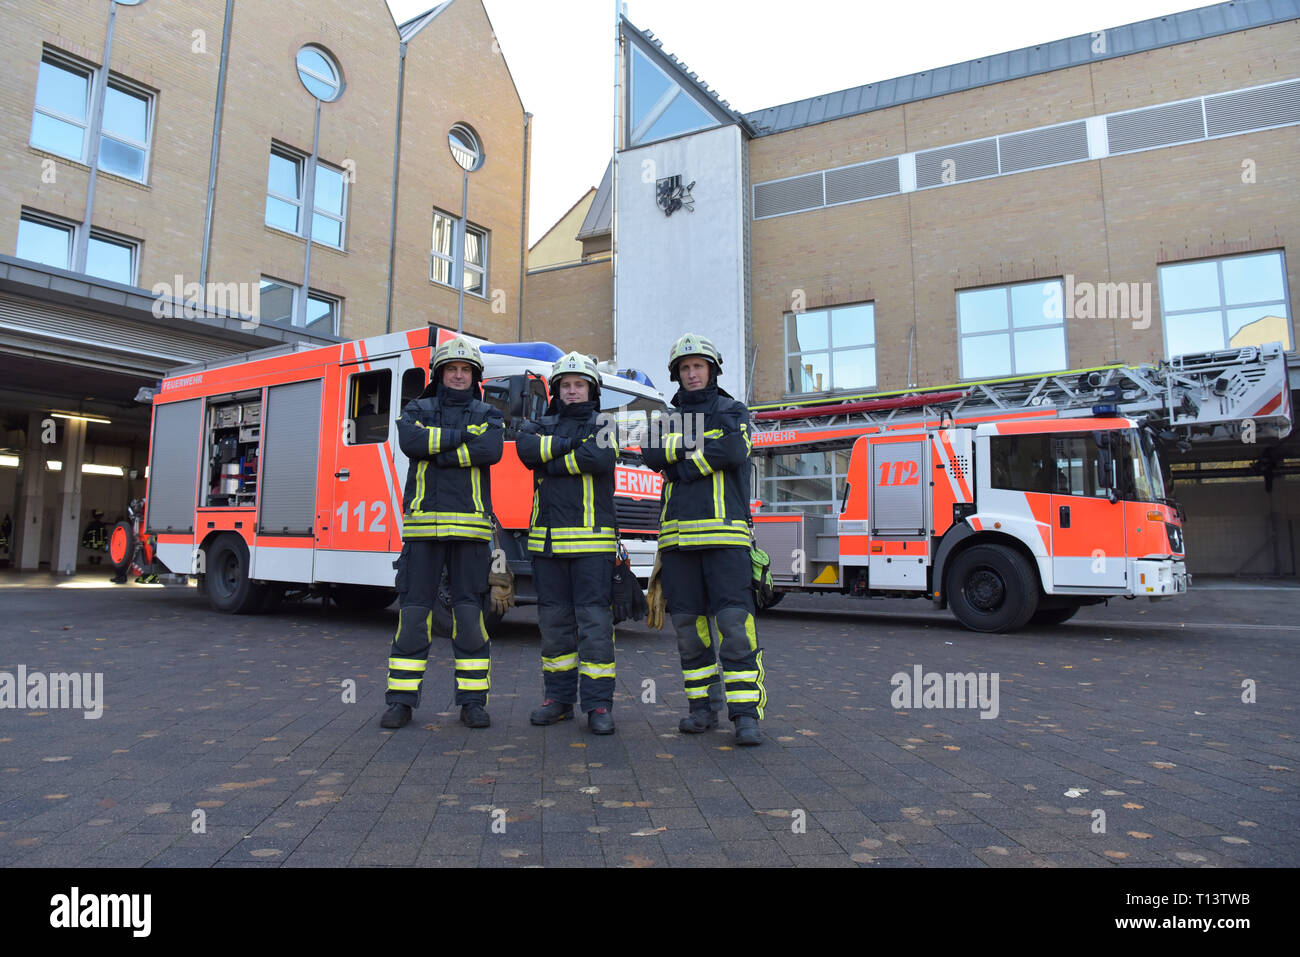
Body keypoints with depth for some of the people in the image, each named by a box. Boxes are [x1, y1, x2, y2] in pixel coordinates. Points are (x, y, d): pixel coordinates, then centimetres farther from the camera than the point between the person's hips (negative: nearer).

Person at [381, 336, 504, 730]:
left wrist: (438, 453, -9)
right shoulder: (417, 410, 14)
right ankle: (401, 701, 11)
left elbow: (491, 450, -10)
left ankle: (473, 701, 10)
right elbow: (410, 441, -9)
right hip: (422, 526, 0)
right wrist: (462, 435, -7)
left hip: (470, 528, 0)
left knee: (470, 613, 1)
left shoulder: (487, 414, 13)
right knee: (413, 612, 1)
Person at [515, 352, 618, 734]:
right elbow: (525, 447, -5)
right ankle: (559, 698, 19)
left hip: (591, 541, -3)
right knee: (554, 621, 8)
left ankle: (598, 704, 0)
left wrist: (551, 463, -5)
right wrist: (568, 445, -9)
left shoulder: (603, 426, 9)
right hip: (547, 541, 3)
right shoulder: (543, 425, 18)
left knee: (594, 621, -6)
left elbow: (599, 459, -13)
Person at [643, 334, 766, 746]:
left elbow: (733, 451, -12)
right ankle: (702, 707, 16)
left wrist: (680, 459, -5)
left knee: (735, 622, -10)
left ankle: (745, 713, -6)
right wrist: (699, 444, -8)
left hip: (724, 533, -4)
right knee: (688, 624, 6)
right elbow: (651, 453, -1)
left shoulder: (732, 412, 10)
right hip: (678, 535, 4)